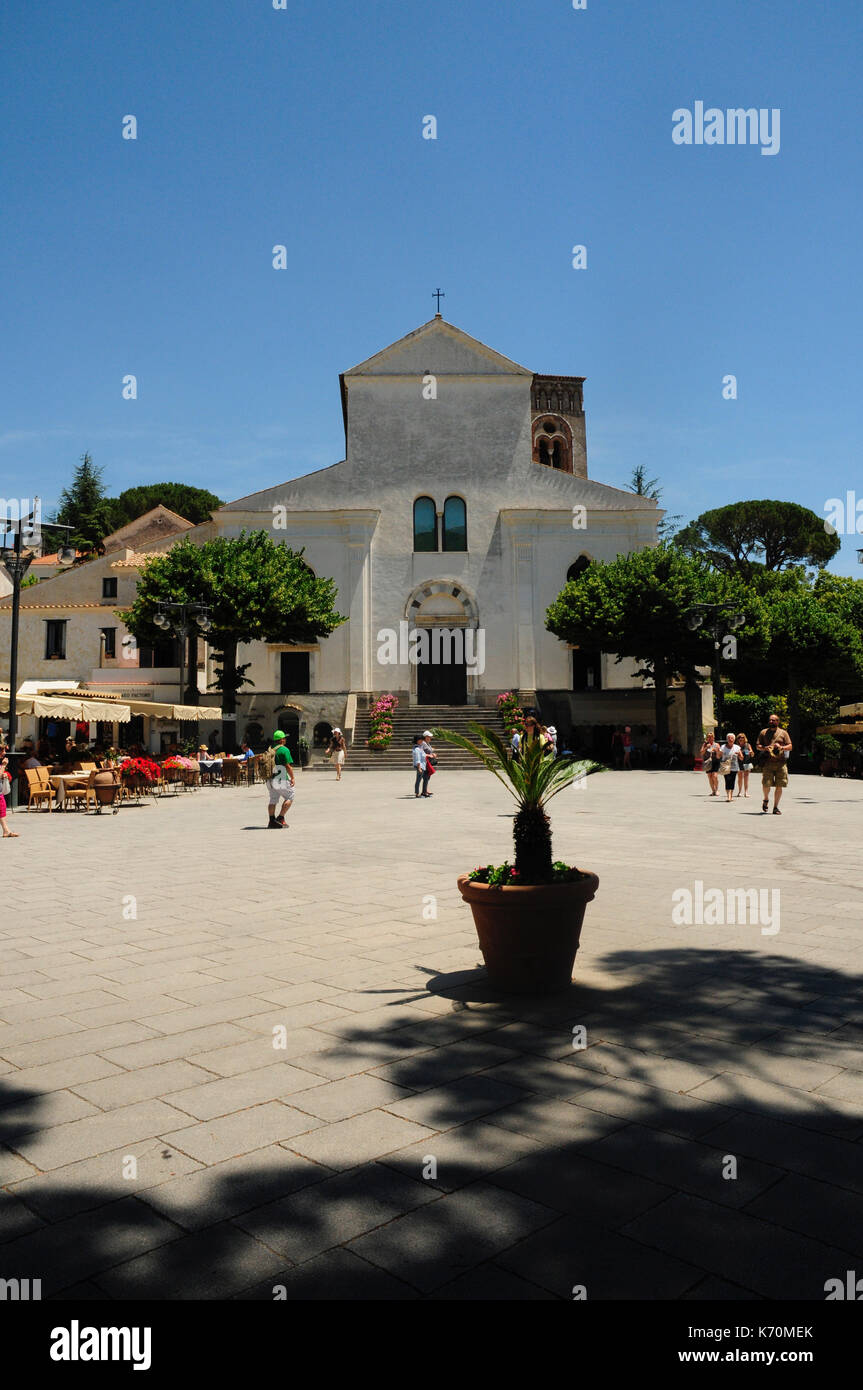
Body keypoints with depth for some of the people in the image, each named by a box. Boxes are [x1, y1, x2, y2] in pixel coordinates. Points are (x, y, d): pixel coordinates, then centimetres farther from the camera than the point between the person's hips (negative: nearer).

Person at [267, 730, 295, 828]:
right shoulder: (284, 750, -10)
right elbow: (288, 766, -15)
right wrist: (292, 778, -8)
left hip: (270, 779, 7)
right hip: (281, 779, -7)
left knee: (273, 800, 12)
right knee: (290, 797, 6)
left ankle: (272, 821, 9)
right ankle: (280, 818, 0)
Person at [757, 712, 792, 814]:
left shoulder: (783, 733, 11)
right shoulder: (763, 732, 12)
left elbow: (790, 746, 8)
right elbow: (757, 746, 11)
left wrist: (781, 747, -12)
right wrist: (764, 748, -10)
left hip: (781, 762, 1)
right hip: (768, 762, -1)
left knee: (779, 786, -1)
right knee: (766, 784, -10)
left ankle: (776, 807, 10)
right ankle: (766, 800, 21)